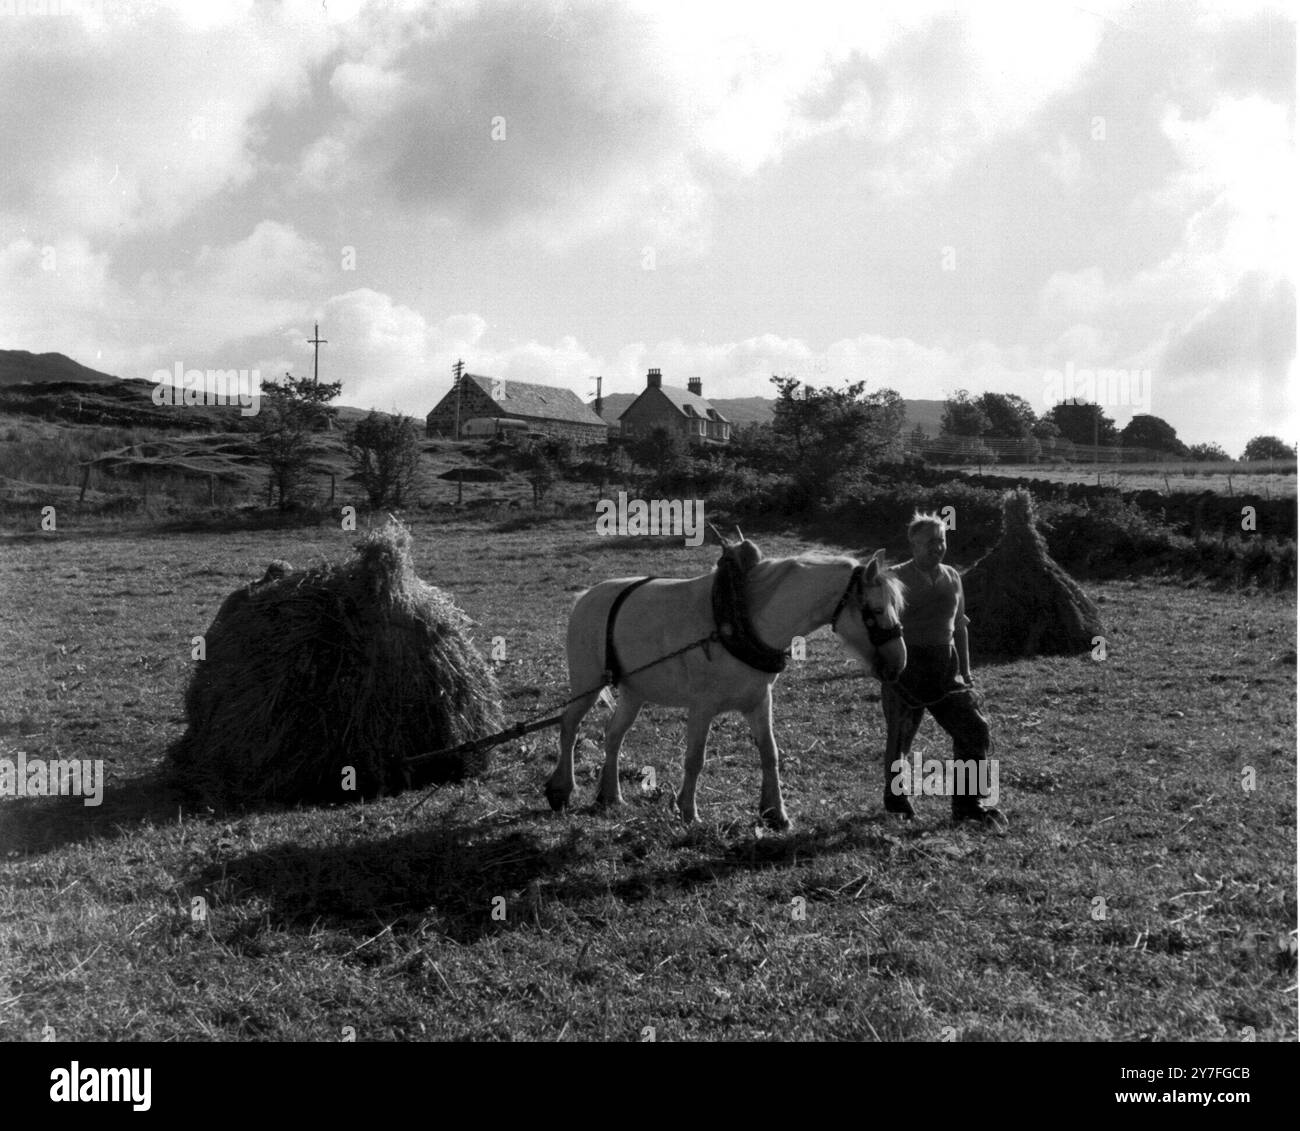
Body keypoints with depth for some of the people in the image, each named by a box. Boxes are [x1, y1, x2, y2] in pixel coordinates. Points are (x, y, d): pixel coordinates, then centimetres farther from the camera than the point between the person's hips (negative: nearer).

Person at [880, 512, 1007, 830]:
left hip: (945, 666, 4)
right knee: (900, 734, 6)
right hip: (906, 665, -4)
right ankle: (895, 796, 29)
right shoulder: (897, 578, -6)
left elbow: (960, 627, 16)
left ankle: (971, 803, 3)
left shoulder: (952, 578, 9)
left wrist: (965, 672, 15)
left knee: (974, 728, -4)